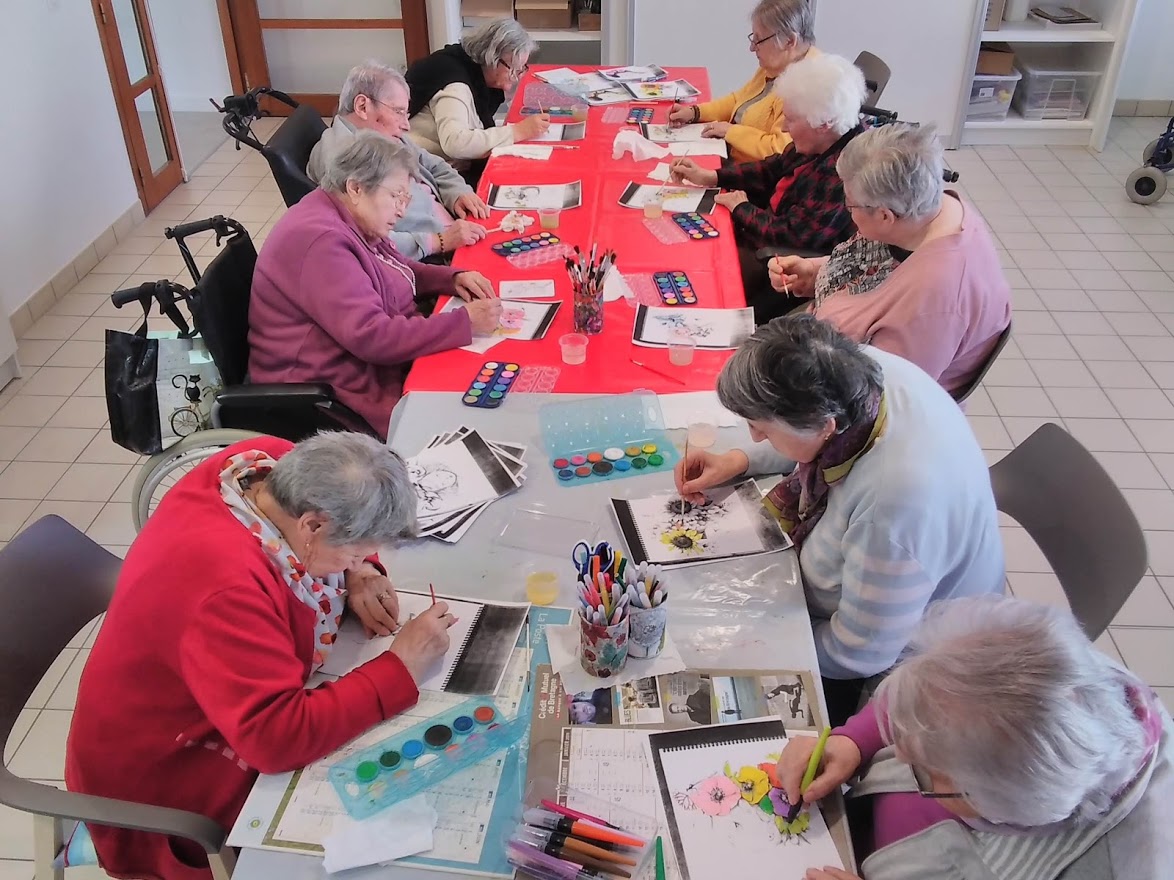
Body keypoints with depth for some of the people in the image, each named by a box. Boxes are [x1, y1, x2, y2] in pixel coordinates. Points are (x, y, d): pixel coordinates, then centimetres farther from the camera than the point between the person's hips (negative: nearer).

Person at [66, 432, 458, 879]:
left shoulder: (272, 466, -17)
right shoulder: (226, 584, -39)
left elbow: (345, 513, 5)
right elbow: (280, 738, -41)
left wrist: (358, 577, -13)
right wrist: (401, 667, -32)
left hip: (226, 708, 8)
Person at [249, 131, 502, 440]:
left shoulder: (350, 220, 7)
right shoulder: (322, 240, -25)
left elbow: (394, 271, 22)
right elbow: (371, 336, -31)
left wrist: (452, 278, 2)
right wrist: (465, 323, -28)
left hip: (373, 360, 10)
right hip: (331, 392, -10)